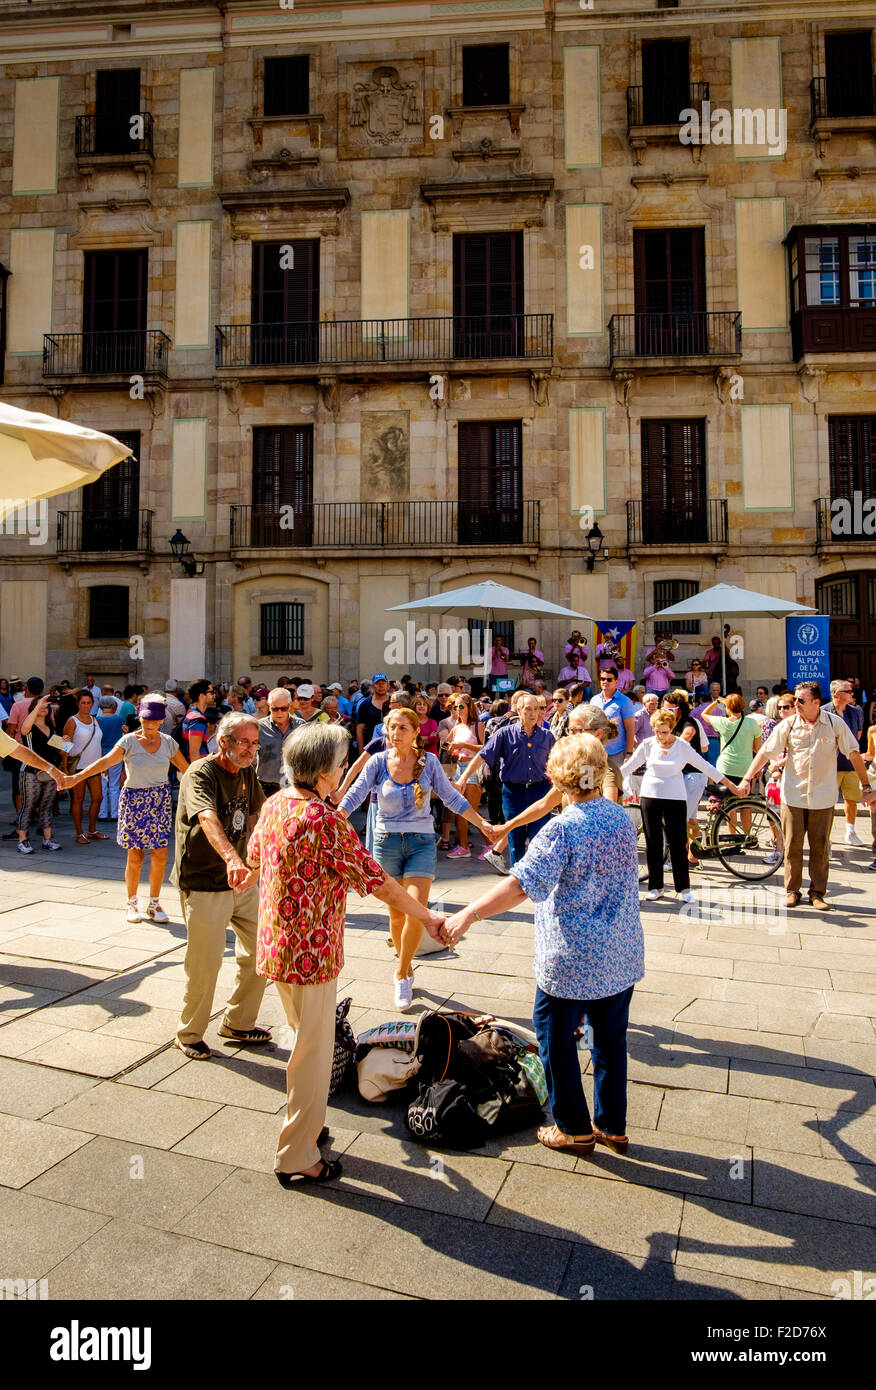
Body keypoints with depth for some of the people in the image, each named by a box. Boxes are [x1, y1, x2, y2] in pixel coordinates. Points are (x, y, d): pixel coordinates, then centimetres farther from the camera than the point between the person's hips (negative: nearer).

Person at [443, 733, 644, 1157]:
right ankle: (612, 1126, 32)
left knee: (556, 1038, 13)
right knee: (611, 1038, 19)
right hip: (622, 954, 7)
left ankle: (575, 1128, 25)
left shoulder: (562, 828, -21)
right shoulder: (621, 817, 1)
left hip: (573, 960, -7)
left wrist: (468, 914, -24)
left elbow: (520, 885, -28)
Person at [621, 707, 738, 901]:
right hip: (650, 797, 1)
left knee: (678, 843, -2)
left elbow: (704, 766, 2)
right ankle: (655, 887, 15)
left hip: (675, 798, -1)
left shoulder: (683, 746, -1)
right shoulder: (647, 745, 2)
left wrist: (729, 784, 2)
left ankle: (684, 888, 8)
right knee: (653, 843, 5)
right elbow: (629, 765, 5)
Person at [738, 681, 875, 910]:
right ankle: (792, 891, 19)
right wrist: (747, 779, -9)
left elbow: (854, 755, 3)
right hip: (793, 795, 0)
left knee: (820, 847, 7)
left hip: (822, 797, 0)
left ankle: (817, 893, 20)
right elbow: (765, 752, -1)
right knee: (792, 846, 5)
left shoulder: (835, 724, -3)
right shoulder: (788, 725, -3)